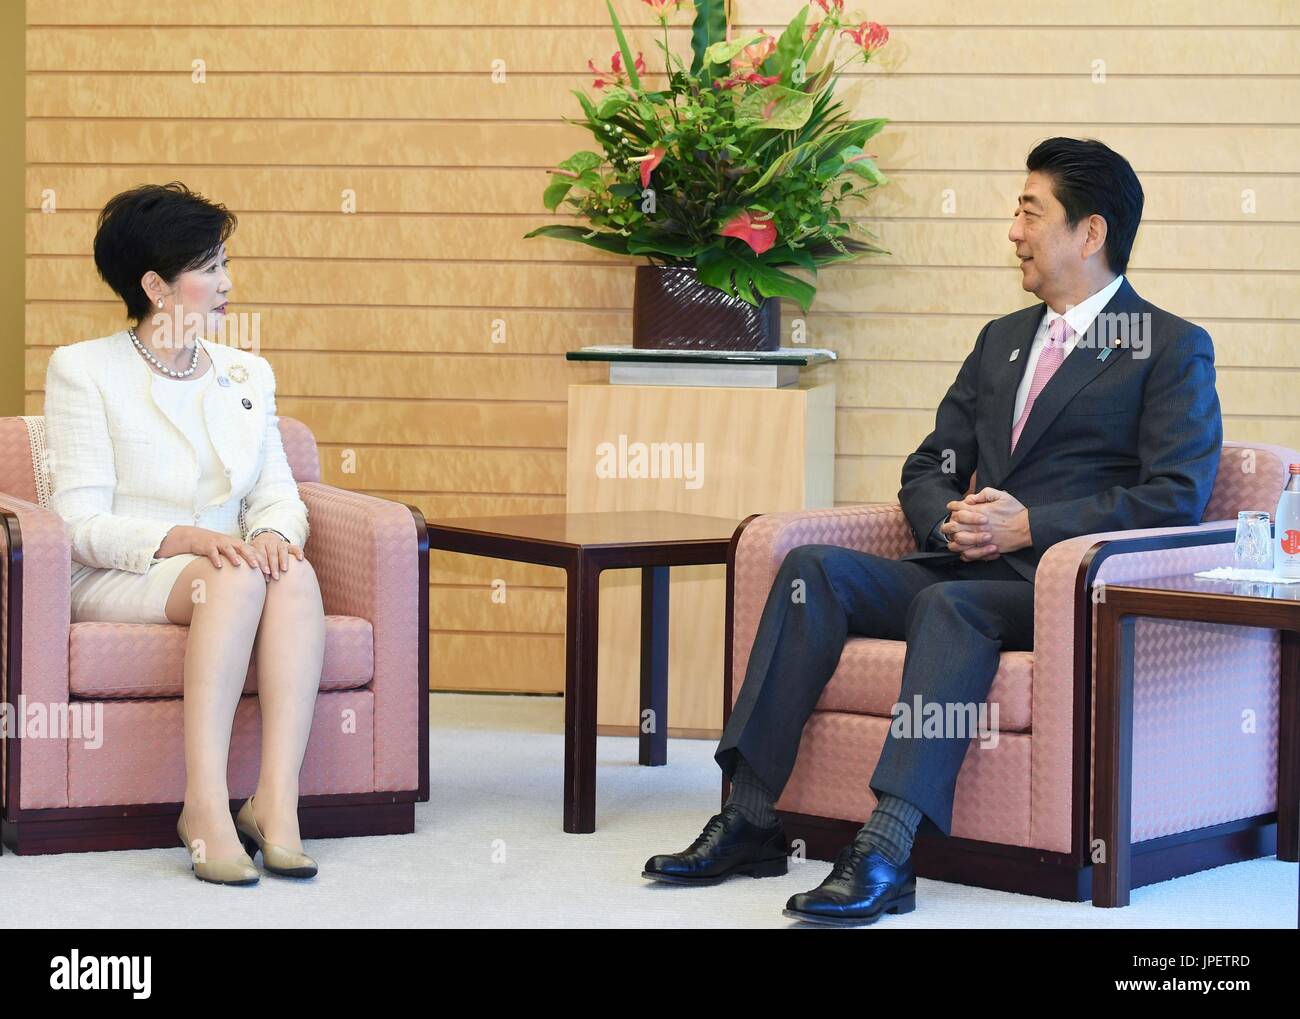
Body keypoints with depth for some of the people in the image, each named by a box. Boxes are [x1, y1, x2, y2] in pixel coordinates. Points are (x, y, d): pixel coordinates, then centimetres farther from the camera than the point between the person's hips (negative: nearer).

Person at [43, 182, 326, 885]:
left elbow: (279, 494, 10)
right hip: (115, 583, -4)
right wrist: (183, 539, -25)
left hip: (224, 568, 4)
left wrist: (273, 533, -15)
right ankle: (205, 808, -42)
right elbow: (82, 523, -9)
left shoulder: (247, 374, 17)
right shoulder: (83, 370, -1)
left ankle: (277, 803, -40)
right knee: (236, 577, -36)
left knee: (294, 575, -31)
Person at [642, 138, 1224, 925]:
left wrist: (1029, 526, -16)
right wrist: (953, 520, -3)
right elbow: (928, 470, 22)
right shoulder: (1002, 340, 25)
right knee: (815, 568, -18)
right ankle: (750, 817, -25)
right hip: (965, 570, 7)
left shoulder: (1174, 349, 3)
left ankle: (887, 853, -45)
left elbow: (1178, 498, -10)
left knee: (949, 603, -37)